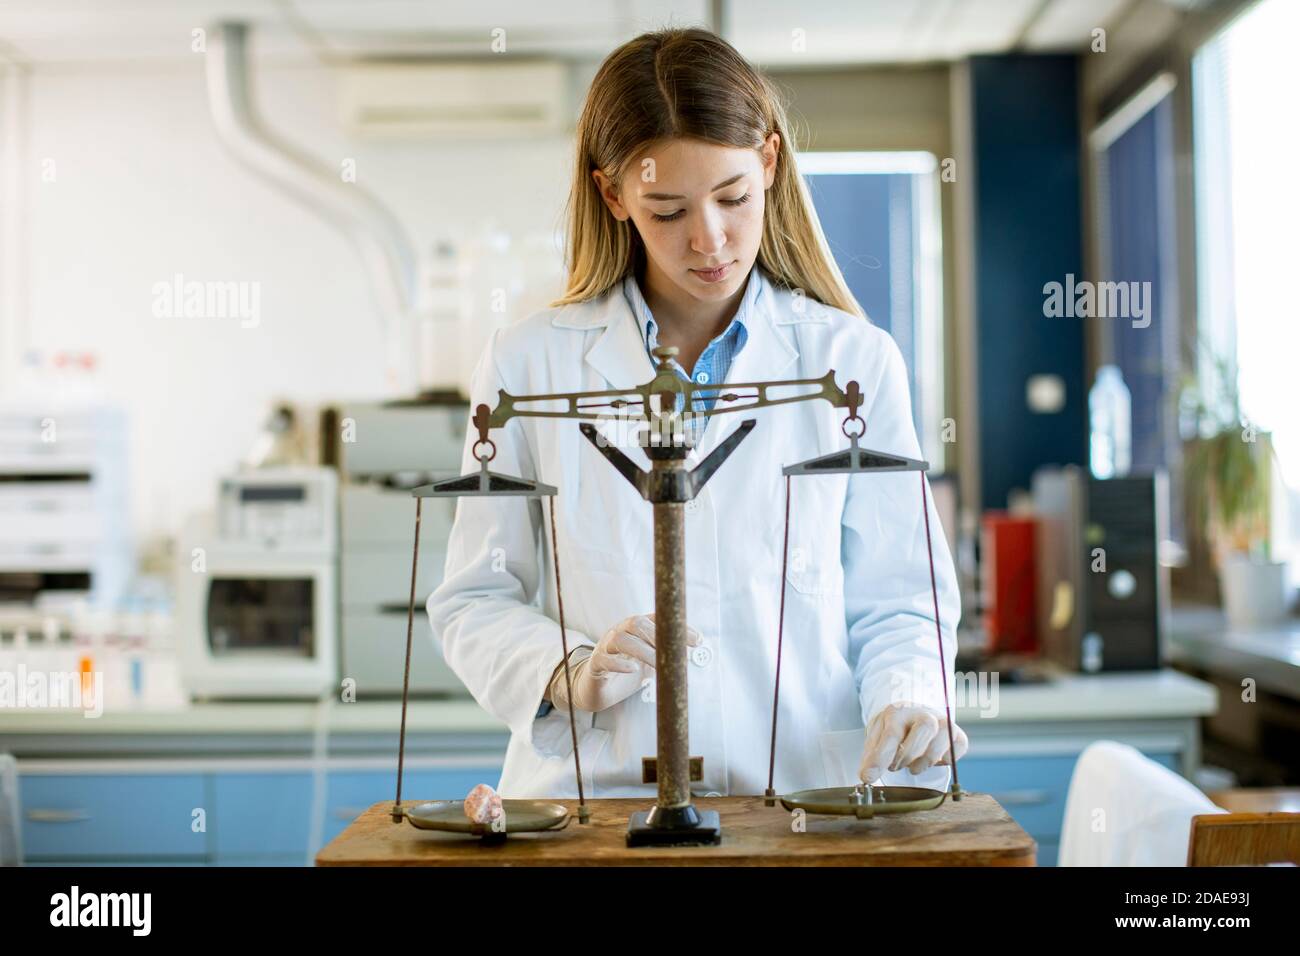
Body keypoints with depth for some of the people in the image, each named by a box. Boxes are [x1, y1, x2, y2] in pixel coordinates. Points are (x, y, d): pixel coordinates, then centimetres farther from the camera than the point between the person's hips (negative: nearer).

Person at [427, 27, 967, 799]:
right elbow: (474, 603, 9)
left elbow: (897, 601, 10)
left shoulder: (855, 363, 8)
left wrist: (909, 700, -10)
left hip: (809, 794, 3)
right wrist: (570, 673, -10)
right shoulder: (529, 364, 7)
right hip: (592, 793, -2)